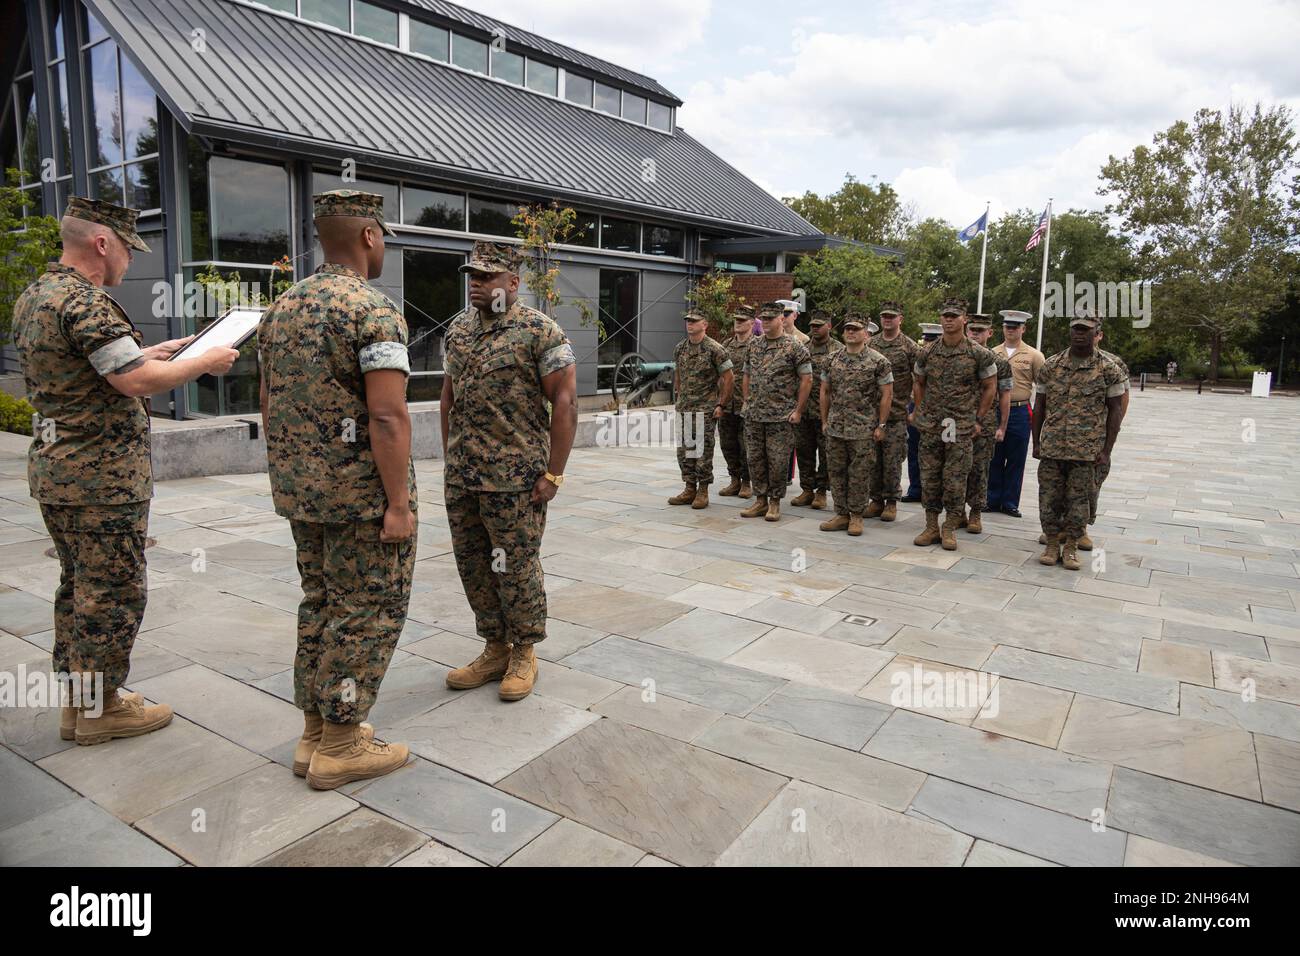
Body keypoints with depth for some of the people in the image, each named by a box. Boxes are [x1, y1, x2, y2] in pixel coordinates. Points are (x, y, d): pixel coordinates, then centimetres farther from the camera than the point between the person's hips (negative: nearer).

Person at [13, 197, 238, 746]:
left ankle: (77, 700, 28)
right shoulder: (86, 302, -19)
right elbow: (136, 381, -24)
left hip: (53, 468, 10)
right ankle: (98, 709, 13)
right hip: (102, 476, -10)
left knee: (78, 587, 18)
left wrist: (157, 352, 18)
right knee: (111, 594, 1)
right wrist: (205, 363, -11)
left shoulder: (33, 297, 13)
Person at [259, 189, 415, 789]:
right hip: (361, 491, -8)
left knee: (320, 604, 17)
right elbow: (387, 416, -22)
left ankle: (316, 732, 26)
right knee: (369, 611, 2)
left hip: (300, 490, 8)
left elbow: (268, 405, 15)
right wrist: (398, 503, -19)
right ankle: (340, 748, 10)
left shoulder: (282, 308, 11)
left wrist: (288, 478, 22)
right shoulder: (374, 311, -15)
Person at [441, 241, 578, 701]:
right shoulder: (458, 327, 11)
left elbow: (565, 403, -12)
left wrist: (553, 474, -14)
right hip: (461, 477, 7)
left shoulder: (539, 331, -9)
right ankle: (494, 649, 29)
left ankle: (524, 653, 22)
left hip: (514, 478, -6)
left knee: (516, 567, 3)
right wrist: (450, 456, 15)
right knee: (472, 565, 13)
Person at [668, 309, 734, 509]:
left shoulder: (714, 348, -9)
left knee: (703, 450, -2)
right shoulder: (680, 348, 9)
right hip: (683, 408, 6)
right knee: (684, 449, 8)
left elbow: (729, 377, -8)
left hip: (705, 408, -6)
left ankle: (703, 491, 7)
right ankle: (689, 489, 19)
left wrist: (721, 404, -9)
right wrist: (679, 397, 15)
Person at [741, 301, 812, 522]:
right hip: (753, 415, 5)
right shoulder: (753, 345, 11)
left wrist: (798, 410, -9)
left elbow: (806, 379, -7)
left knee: (778, 460, 0)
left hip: (781, 416, -5)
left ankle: (775, 502, 12)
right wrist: (747, 403, 10)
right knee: (755, 458, 8)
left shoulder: (794, 347, -6)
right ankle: (760, 500, 19)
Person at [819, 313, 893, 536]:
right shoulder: (832, 360, 8)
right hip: (835, 429, 4)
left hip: (864, 431, -4)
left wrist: (881, 426, -9)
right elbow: (825, 392, 13)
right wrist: (825, 421, 9)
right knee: (837, 473, 8)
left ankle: (856, 516, 12)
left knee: (860, 474, 1)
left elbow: (887, 395, -5)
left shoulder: (878, 361, -5)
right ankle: (841, 515, 18)